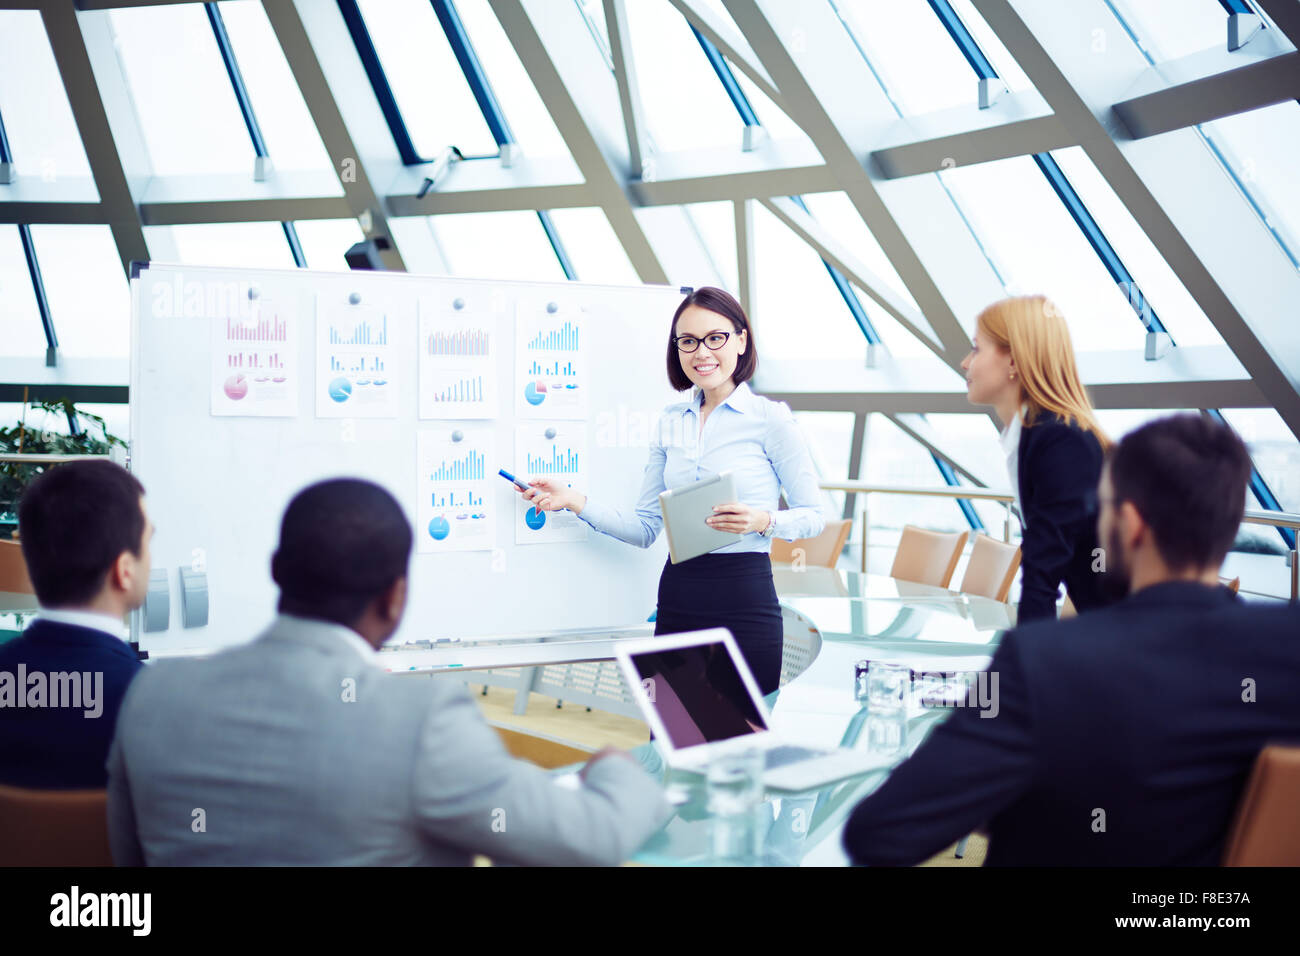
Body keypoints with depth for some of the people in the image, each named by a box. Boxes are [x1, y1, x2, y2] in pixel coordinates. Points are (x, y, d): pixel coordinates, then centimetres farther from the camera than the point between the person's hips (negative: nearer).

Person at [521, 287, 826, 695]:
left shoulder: (770, 417, -4)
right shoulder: (670, 423, 11)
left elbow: (814, 515, -1)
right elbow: (646, 528, 9)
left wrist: (763, 521, -19)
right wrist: (576, 502, 0)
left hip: (745, 603, -4)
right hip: (677, 597, 4)